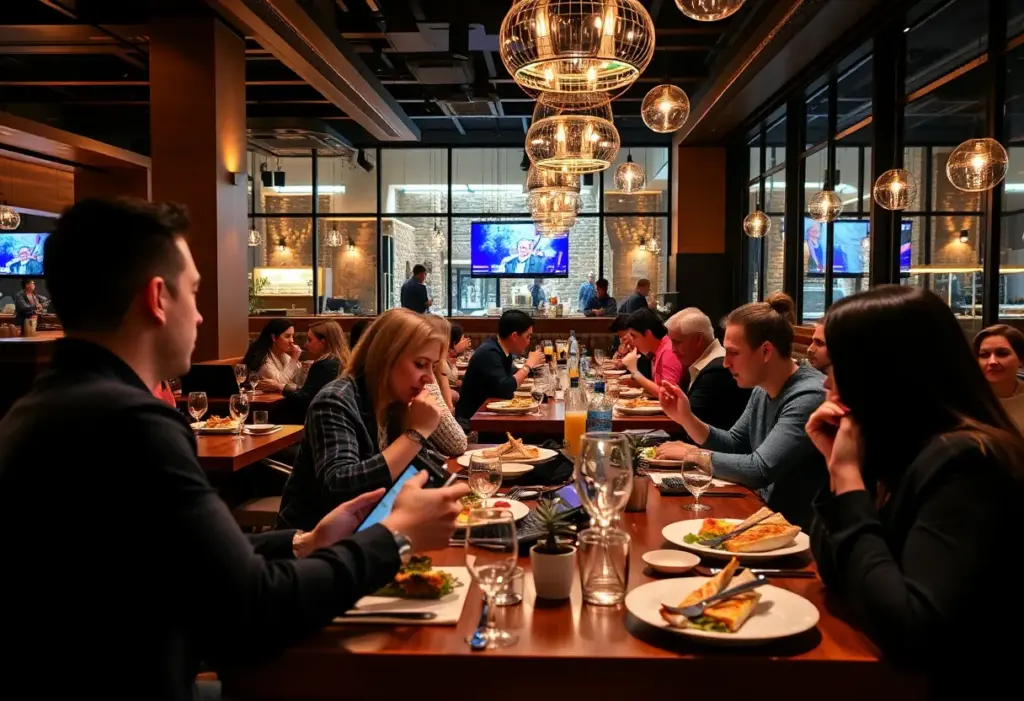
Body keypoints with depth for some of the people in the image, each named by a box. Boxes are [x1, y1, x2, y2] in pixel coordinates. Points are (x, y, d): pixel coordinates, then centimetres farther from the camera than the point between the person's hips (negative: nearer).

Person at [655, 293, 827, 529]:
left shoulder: (808, 397, -24)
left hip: (799, 526, -7)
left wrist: (690, 454, -16)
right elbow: (733, 445, 12)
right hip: (766, 511, 7)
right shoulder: (762, 389, 4)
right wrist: (687, 418, -4)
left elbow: (759, 470, -28)